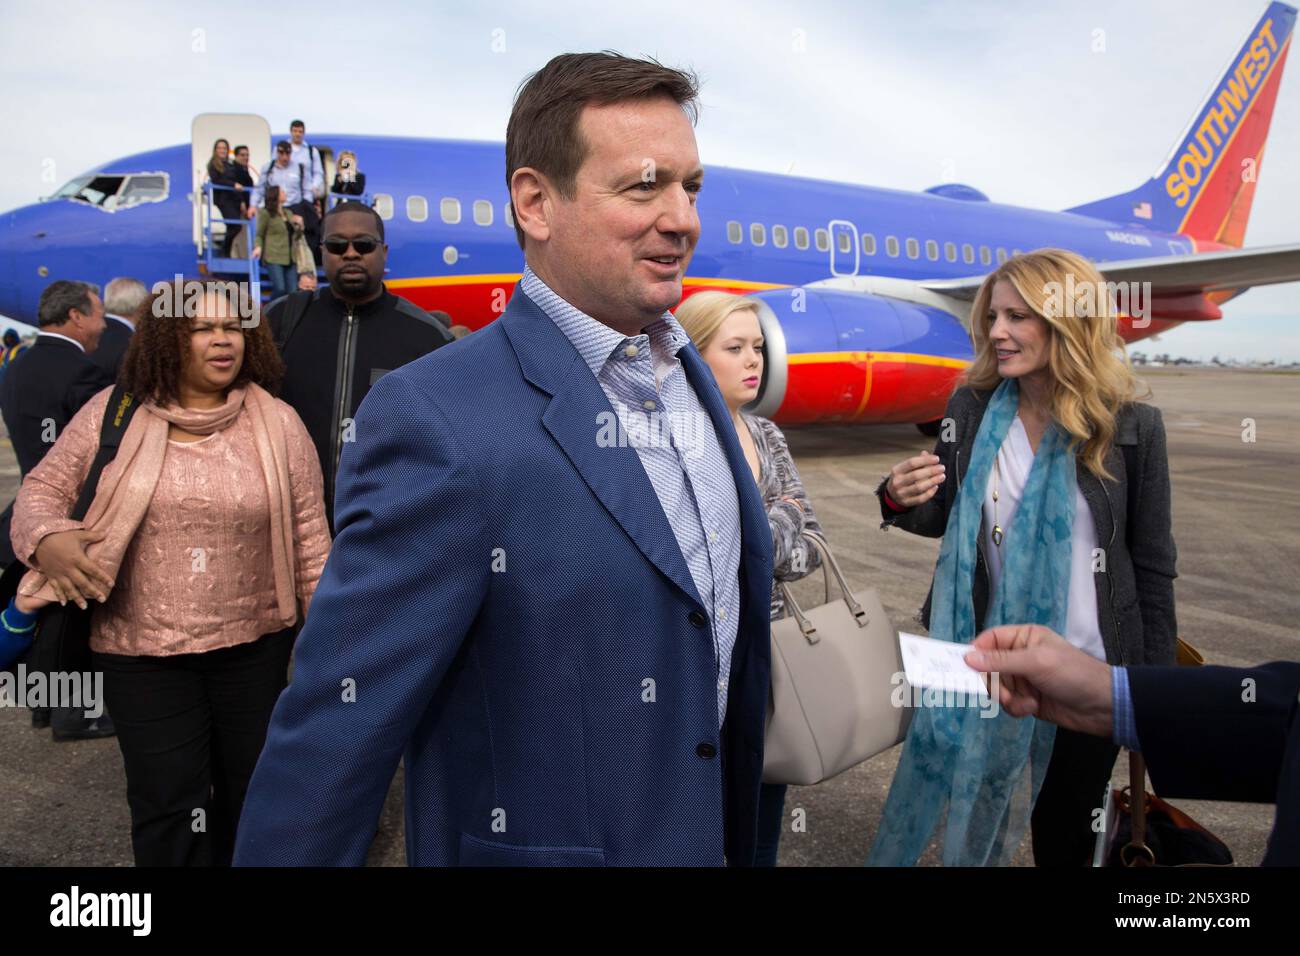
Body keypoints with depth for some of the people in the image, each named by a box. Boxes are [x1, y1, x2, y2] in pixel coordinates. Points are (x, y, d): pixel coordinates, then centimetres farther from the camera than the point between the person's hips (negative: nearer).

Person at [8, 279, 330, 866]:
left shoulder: (278, 424, -4)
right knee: (167, 804, 8)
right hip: (141, 652, 0)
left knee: (251, 793, 17)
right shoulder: (113, 413, -3)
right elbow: (42, 488, 5)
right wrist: (47, 539, -17)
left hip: (254, 645, 1)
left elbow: (309, 536, -1)